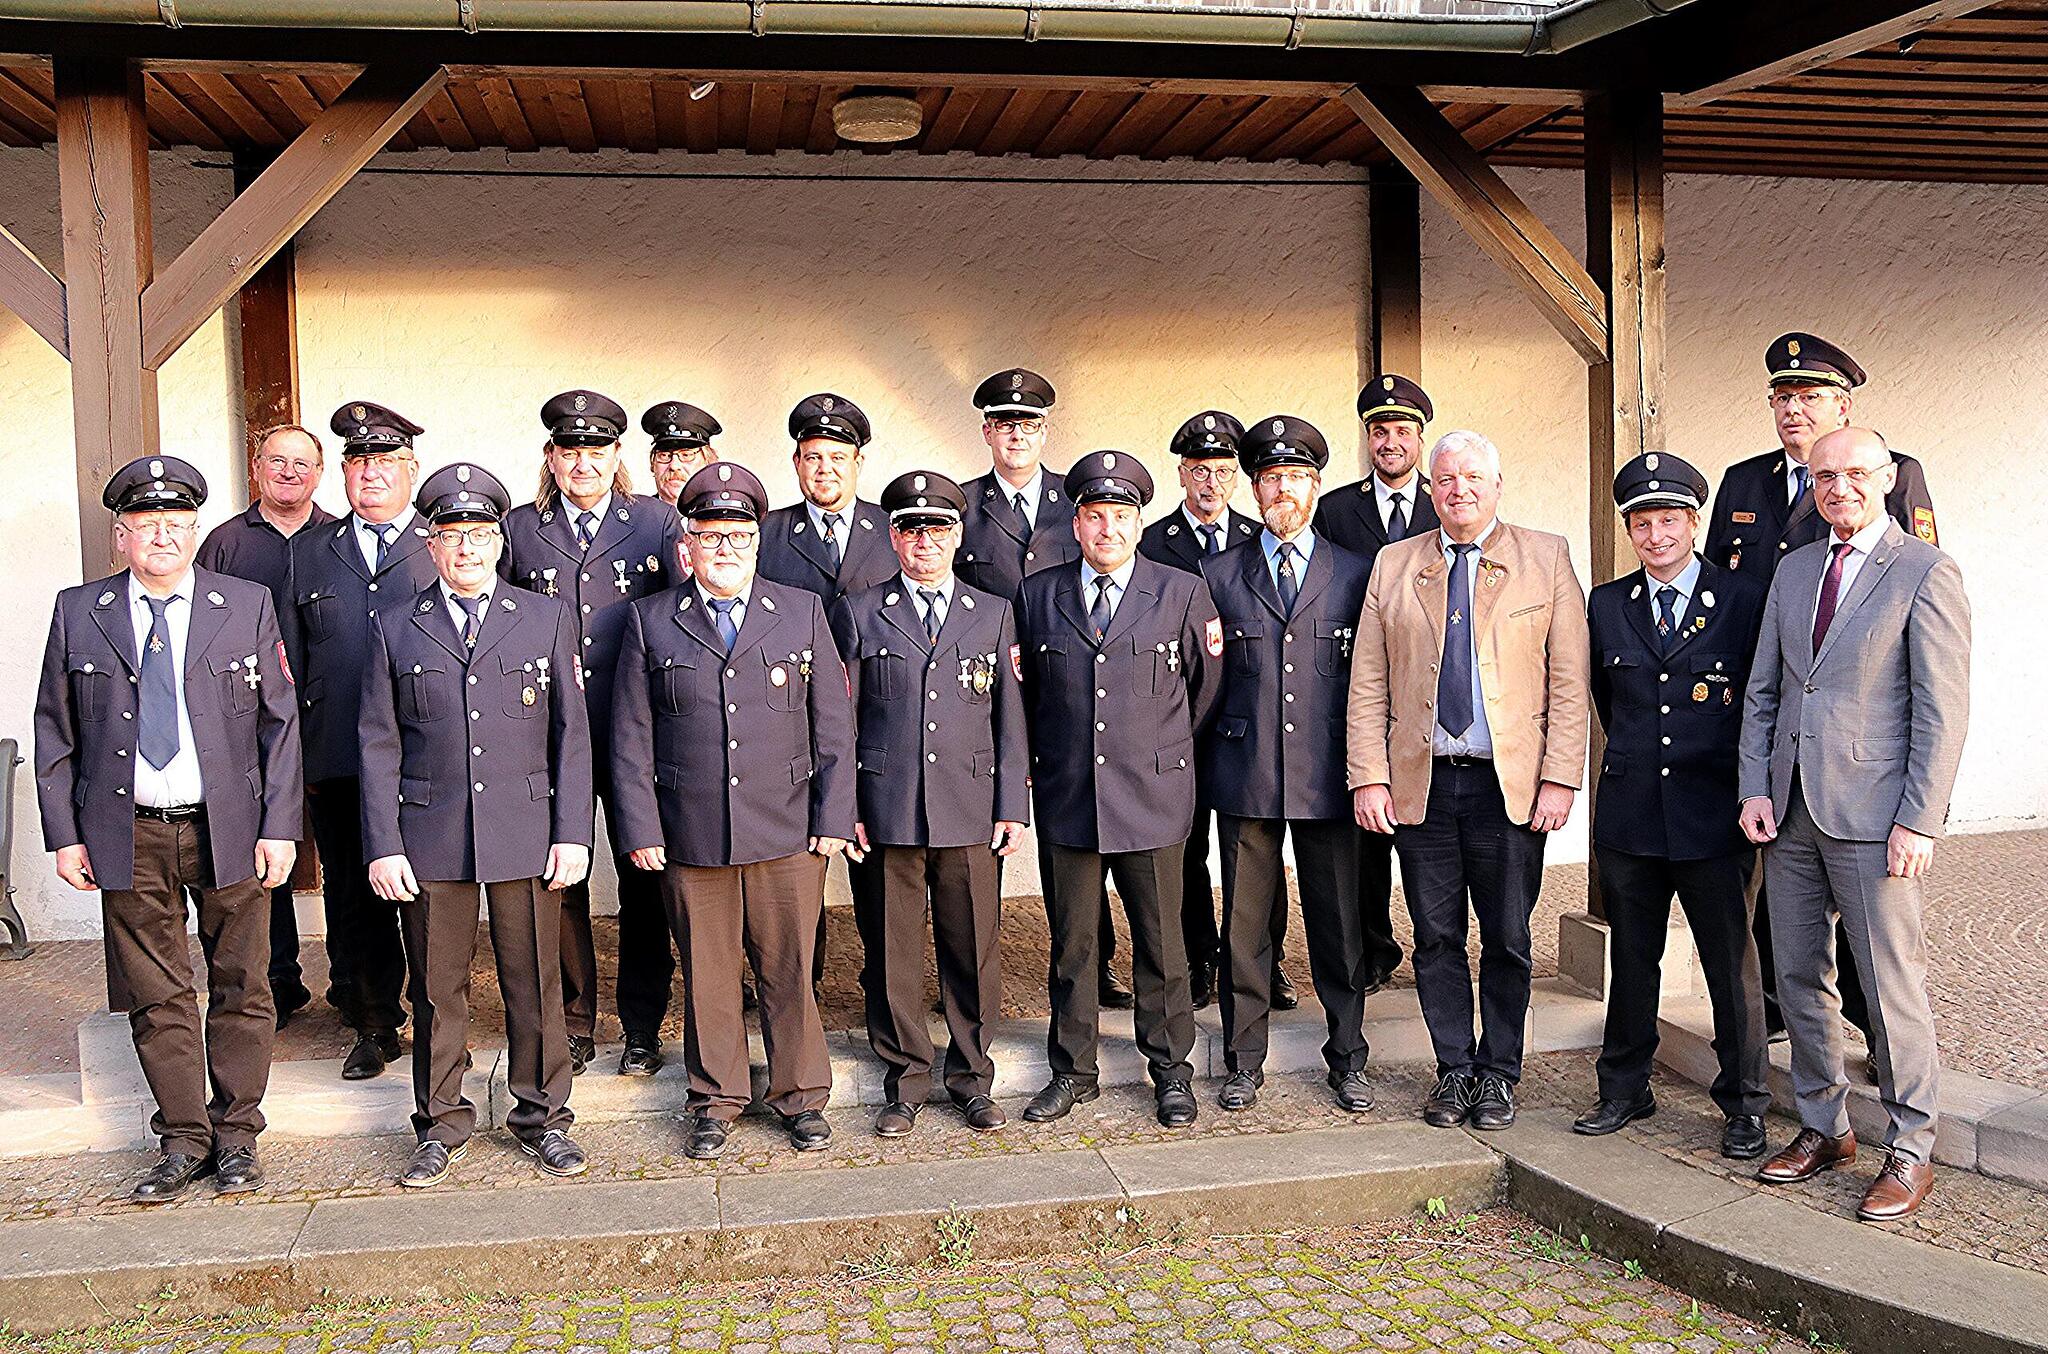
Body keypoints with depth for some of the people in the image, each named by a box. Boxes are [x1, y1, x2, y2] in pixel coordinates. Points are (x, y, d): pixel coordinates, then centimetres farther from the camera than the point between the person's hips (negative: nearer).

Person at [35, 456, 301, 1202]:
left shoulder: (248, 606, 2)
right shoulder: (78, 613, 5)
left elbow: (280, 722, 2)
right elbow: (54, 731, 8)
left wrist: (279, 826, -4)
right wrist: (64, 833, 2)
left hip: (229, 832, -1)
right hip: (129, 839, 1)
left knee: (241, 988, 7)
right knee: (157, 998, 7)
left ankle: (235, 1134, 21)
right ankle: (184, 1140, 21)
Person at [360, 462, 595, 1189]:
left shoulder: (548, 618, 8)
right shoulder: (394, 628, 8)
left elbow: (571, 734, 6)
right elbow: (379, 746, 6)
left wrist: (572, 833, -1)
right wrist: (383, 846, -2)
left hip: (527, 833, 0)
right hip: (430, 838, 0)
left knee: (535, 984, 6)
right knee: (436, 990, 7)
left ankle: (540, 1117, 21)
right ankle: (441, 1124, 23)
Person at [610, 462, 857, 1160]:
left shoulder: (802, 612, 7)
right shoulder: (650, 621, 5)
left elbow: (833, 723, 6)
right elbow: (631, 735, 4)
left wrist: (833, 816, 0)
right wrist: (640, 830, -2)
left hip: (788, 838, 0)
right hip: (690, 839, 0)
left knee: (790, 970, 7)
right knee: (706, 973, 9)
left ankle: (800, 1096, 24)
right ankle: (716, 1101, 26)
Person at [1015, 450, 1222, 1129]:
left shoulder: (1183, 594, 1)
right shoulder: (1037, 595, 6)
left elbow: (1205, 683, 12)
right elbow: (1026, 689, 17)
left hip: (1153, 798, -1)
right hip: (1067, 798, 1)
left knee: (1160, 941, 6)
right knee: (1072, 941, 9)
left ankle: (1171, 1071, 22)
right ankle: (1072, 1071, 23)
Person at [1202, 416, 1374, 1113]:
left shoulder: (1356, 573, 9)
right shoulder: (1218, 574, 8)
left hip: (1328, 774, 0)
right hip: (1245, 774, 0)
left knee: (1339, 921, 6)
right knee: (1246, 923, 4)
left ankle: (1347, 1060, 21)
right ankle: (1244, 1061, 18)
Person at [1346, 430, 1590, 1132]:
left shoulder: (1546, 559, 4)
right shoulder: (1394, 566, 9)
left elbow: (1569, 680, 0)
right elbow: (1367, 684, 6)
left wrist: (1560, 778, -8)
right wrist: (1369, 777, -2)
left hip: (1511, 785, -1)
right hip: (1419, 784, 2)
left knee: (1507, 941, 6)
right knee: (1436, 939, 8)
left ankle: (1498, 1073, 22)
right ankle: (1453, 1070, 22)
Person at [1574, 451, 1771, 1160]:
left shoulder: (1744, 600, -2)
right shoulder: (1606, 605, 7)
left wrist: (1747, 789, 9)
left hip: (1714, 815, -3)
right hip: (1629, 811, 3)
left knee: (1733, 962, 3)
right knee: (1630, 959, 12)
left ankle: (1744, 1107, 17)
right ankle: (1625, 1090, 26)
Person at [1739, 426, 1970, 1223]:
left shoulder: (1925, 573, -5)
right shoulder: (1793, 570, 14)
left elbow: (1942, 708, -9)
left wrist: (1920, 821, -14)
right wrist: (1755, 789, 4)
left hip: (1874, 814, -6)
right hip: (1790, 811, 6)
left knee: (1892, 985, -1)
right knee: (1800, 977, 11)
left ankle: (1910, 1151, 13)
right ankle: (1822, 1127, 26)